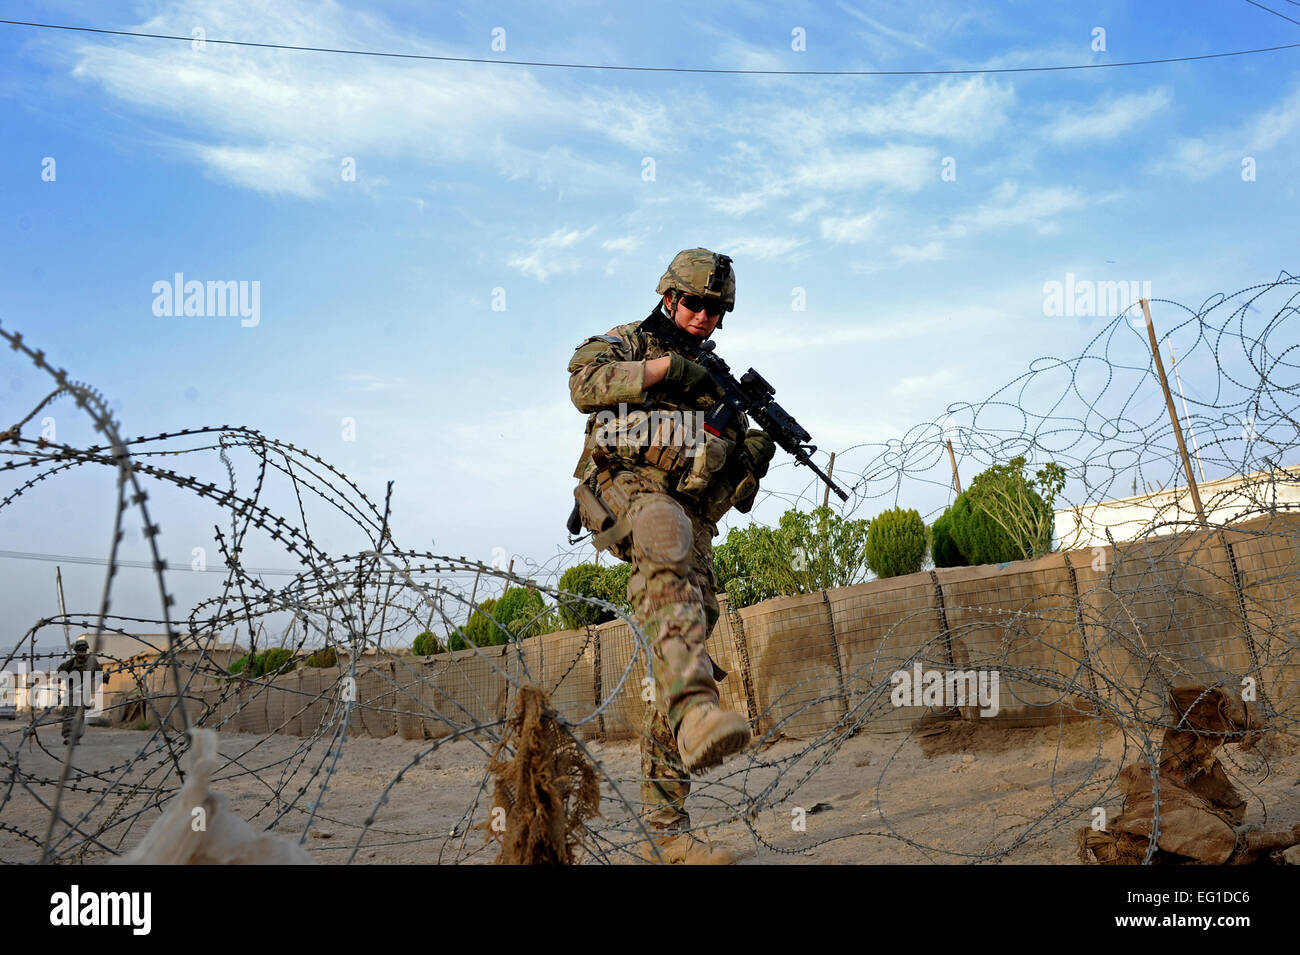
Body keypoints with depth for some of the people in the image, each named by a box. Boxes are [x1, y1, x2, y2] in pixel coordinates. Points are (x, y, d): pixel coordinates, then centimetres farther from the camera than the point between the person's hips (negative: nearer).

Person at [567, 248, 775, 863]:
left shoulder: (719, 379, 26)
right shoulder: (629, 341, 14)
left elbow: (735, 488, 25)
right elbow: (584, 381, -9)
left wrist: (752, 456, 3)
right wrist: (665, 366, -11)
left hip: (692, 520, 5)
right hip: (626, 489, -5)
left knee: (677, 641, -4)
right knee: (667, 538, -39)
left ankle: (665, 828, 0)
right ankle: (694, 708, -58)